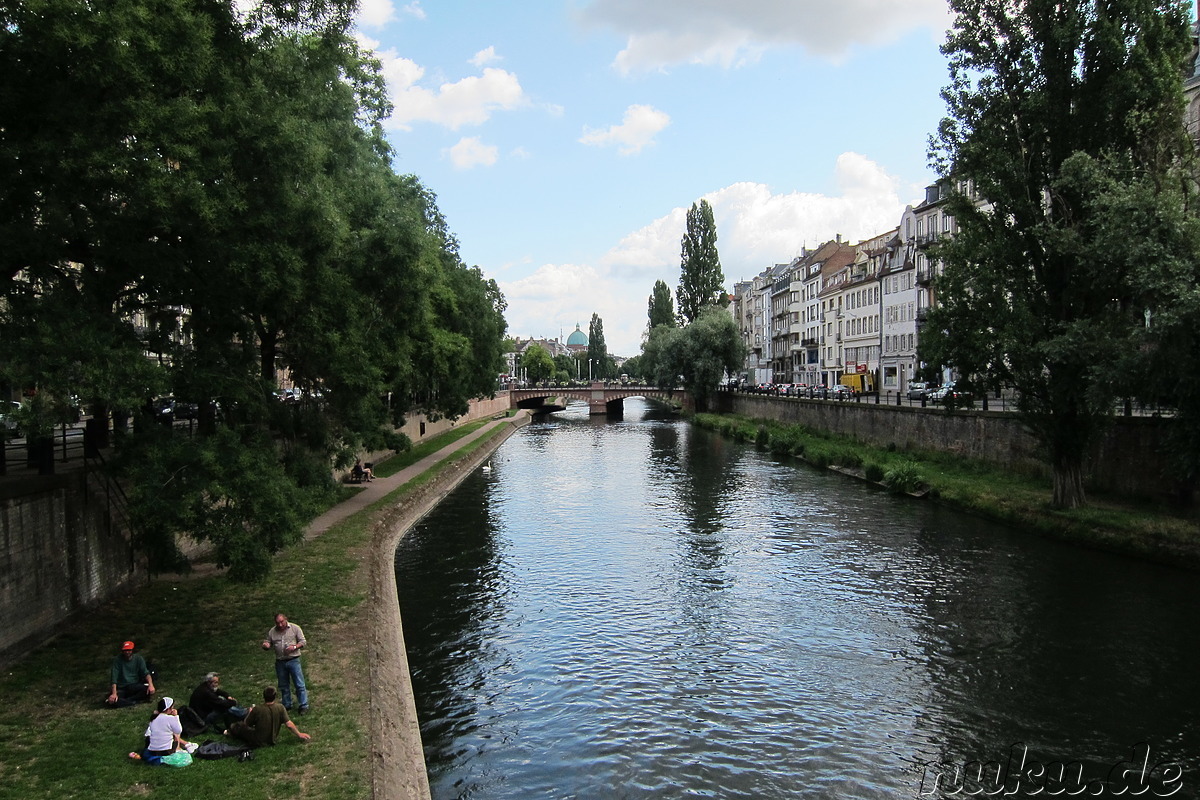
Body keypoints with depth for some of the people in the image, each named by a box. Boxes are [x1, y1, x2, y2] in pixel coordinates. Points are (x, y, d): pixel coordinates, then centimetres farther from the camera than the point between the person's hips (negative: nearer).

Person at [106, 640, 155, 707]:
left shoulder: (138, 659, 2)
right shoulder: (117, 660, -2)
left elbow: (146, 673, -6)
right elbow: (114, 678, -10)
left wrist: (151, 684, -26)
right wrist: (114, 694, -24)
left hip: (135, 687, 1)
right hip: (121, 688, -1)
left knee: (148, 690, -30)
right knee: (113, 701, -33)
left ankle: (125, 700, -21)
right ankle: (136, 701, -22)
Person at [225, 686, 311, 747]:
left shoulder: (257, 710, -26)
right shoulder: (280, 708, -20)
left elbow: (246, 723, -10)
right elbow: (289, 724, -19)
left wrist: (250, 712, 8)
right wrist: (299, 734, -7)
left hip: (259, 743, -4)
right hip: (273, 740, 4)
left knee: (238, 726, 19)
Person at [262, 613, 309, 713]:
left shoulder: (295, 628, -4)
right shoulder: (271, 632, 4)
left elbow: (303, 642, -2)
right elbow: (268, 643, 13)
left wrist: (294, 647, -20)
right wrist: (266, 646, -11)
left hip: (293, 660, -3)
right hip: (280, 662, 3)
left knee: (300, 685, -3)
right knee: (283, 686, 13)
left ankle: (304, 706, 5)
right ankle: (287, 706, 28)